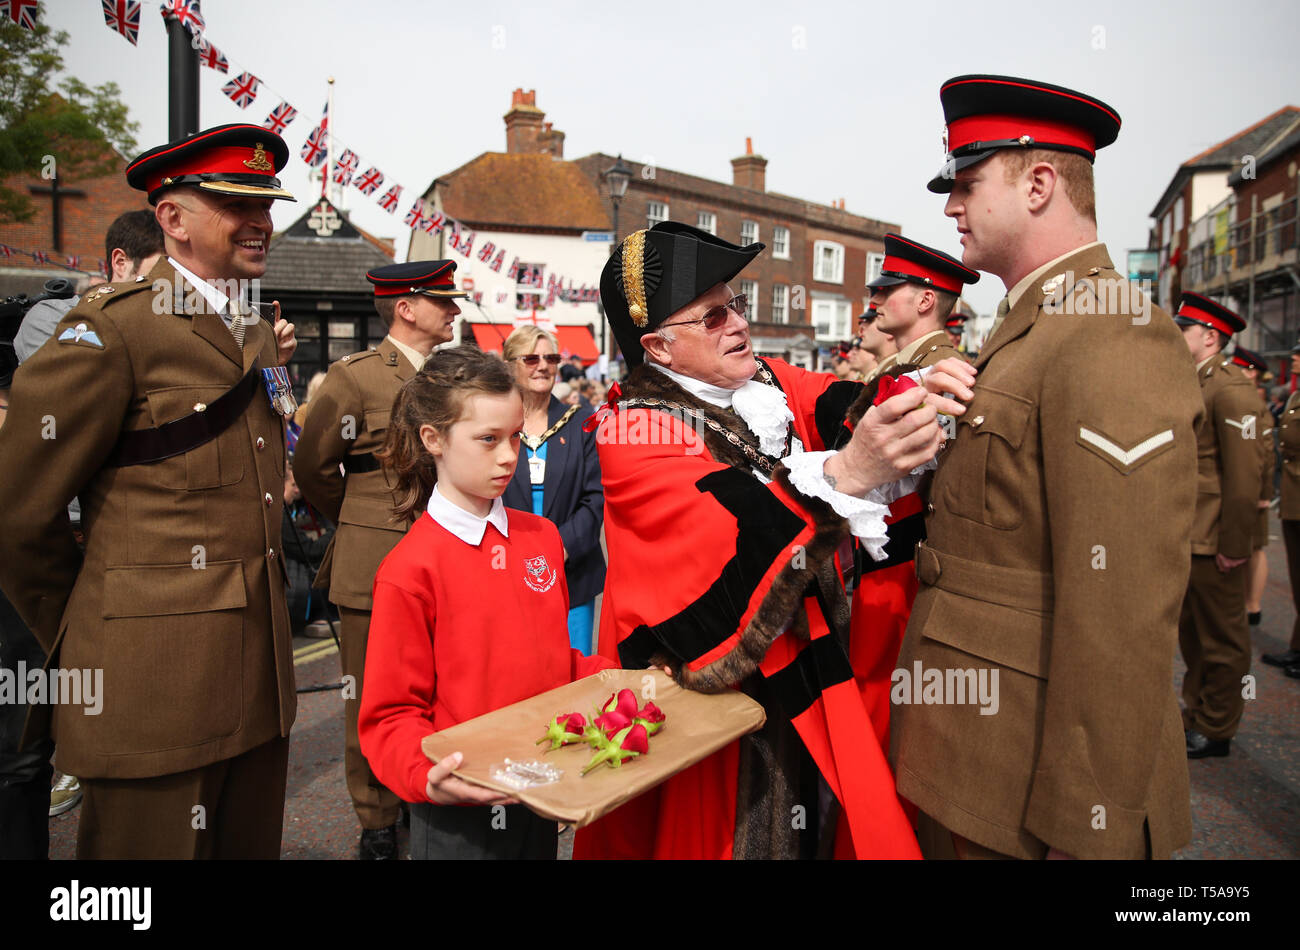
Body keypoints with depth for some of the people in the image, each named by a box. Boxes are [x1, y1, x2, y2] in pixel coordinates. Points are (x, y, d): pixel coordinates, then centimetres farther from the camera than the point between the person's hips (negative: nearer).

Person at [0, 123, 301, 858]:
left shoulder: (262, 336, 12)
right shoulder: (113, 330, -11)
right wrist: (79, 642, 2)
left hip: (260, 675, 7)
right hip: (157, 680, -7)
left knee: (252, 845, 18)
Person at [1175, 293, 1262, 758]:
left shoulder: (1231, 389, -15)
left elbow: (1243, 475, -20)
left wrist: (1233, 544, -20)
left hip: (1214, 543, -9)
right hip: (1187, 537, 9)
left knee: (1222, 639, 6)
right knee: (1192, 632, 19)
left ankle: (1216, 729, 18)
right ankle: (1195, 710, 33)